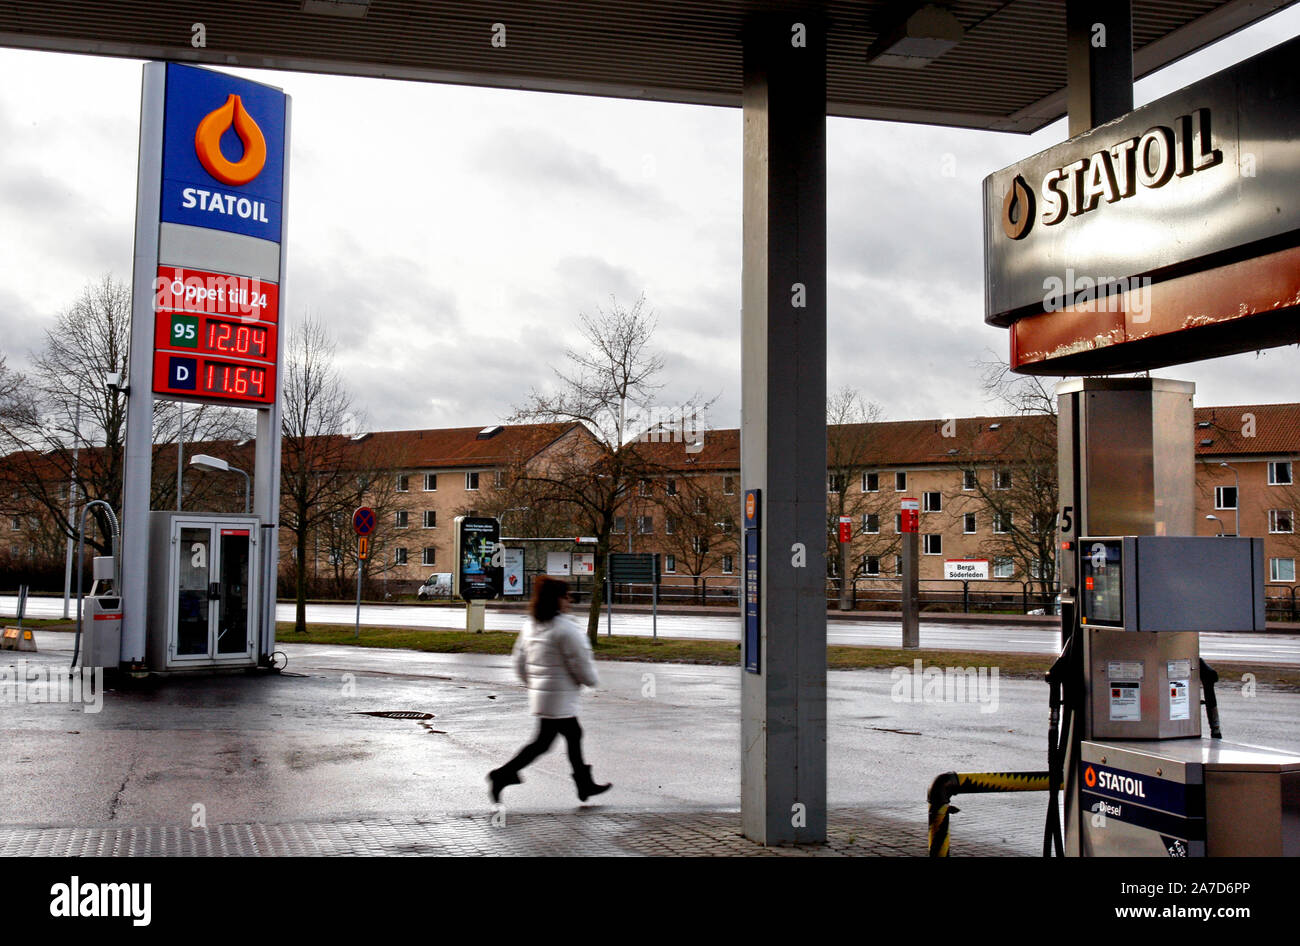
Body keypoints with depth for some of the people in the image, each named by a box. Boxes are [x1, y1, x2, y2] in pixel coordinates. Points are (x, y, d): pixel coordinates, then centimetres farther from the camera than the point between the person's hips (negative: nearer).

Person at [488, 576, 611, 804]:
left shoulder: (530, 626, 7)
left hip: (539, 692, 9)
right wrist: (590, 680, 3)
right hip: (559, 698, -9)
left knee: (574, 734, 17)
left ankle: (585, 784, 23)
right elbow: (581, 663, -15)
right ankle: (504, 774, -3)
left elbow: (519, 660, 12)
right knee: (543, 742, -2)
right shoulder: (566, 628, -18)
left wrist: (532, 684, 23)